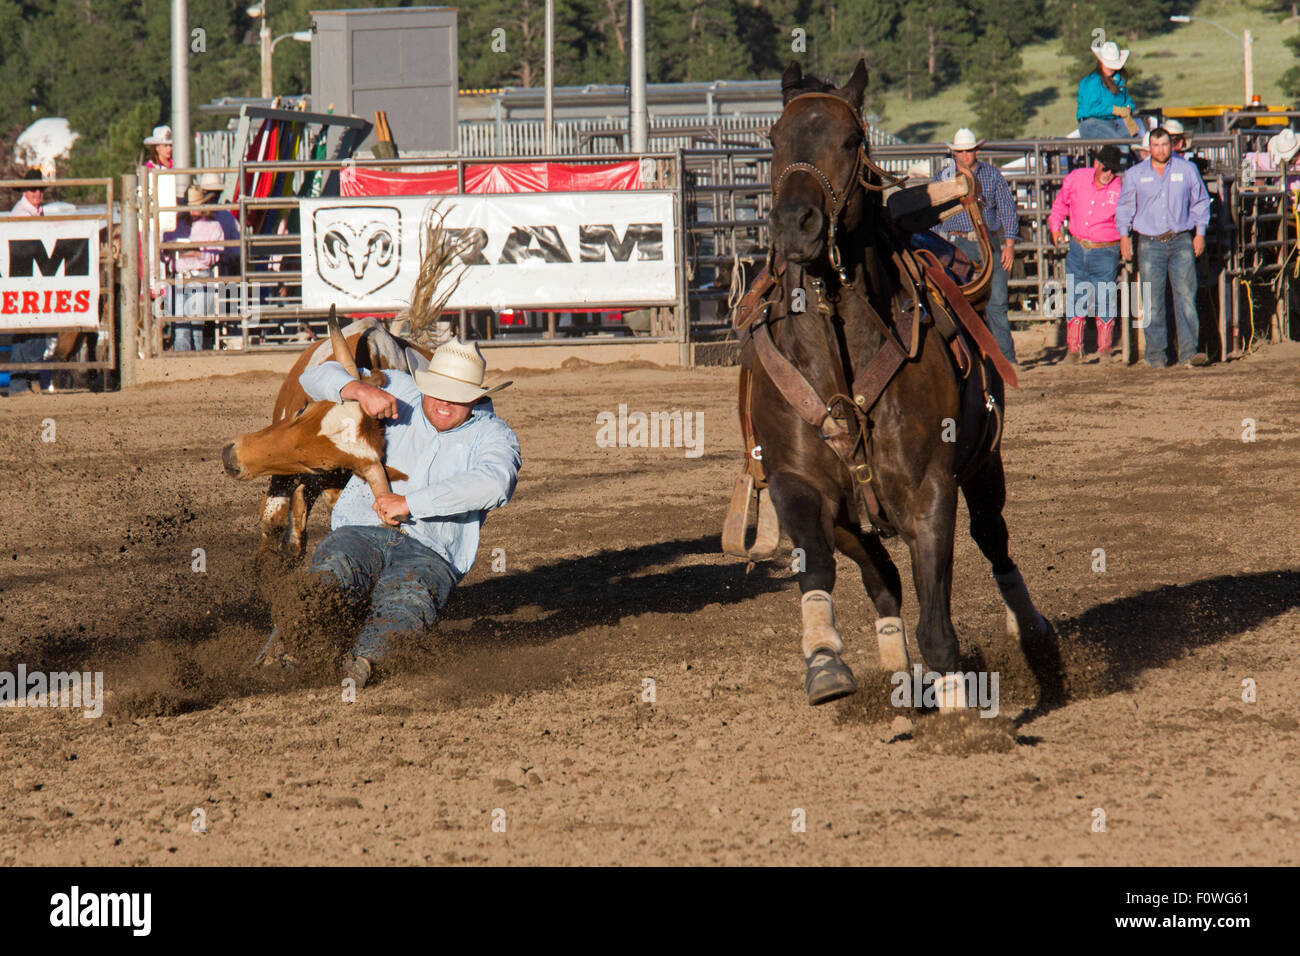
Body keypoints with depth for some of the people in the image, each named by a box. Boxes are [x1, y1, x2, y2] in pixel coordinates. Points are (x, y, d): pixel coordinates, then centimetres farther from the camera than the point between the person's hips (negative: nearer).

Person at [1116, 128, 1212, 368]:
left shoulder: (1187, 170, 8)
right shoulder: (1135, 174, 8)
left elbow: (1200, 202, 15)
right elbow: (1125, 207, 13)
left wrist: (1200, 233, 8)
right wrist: (1124, 235, 3)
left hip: (1181, 242, 0)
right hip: (1149, 243, 0)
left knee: (1186, 296, -9)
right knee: (1152, 302, -2)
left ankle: (1188, 351, -12)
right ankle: (1155, 354, 4)